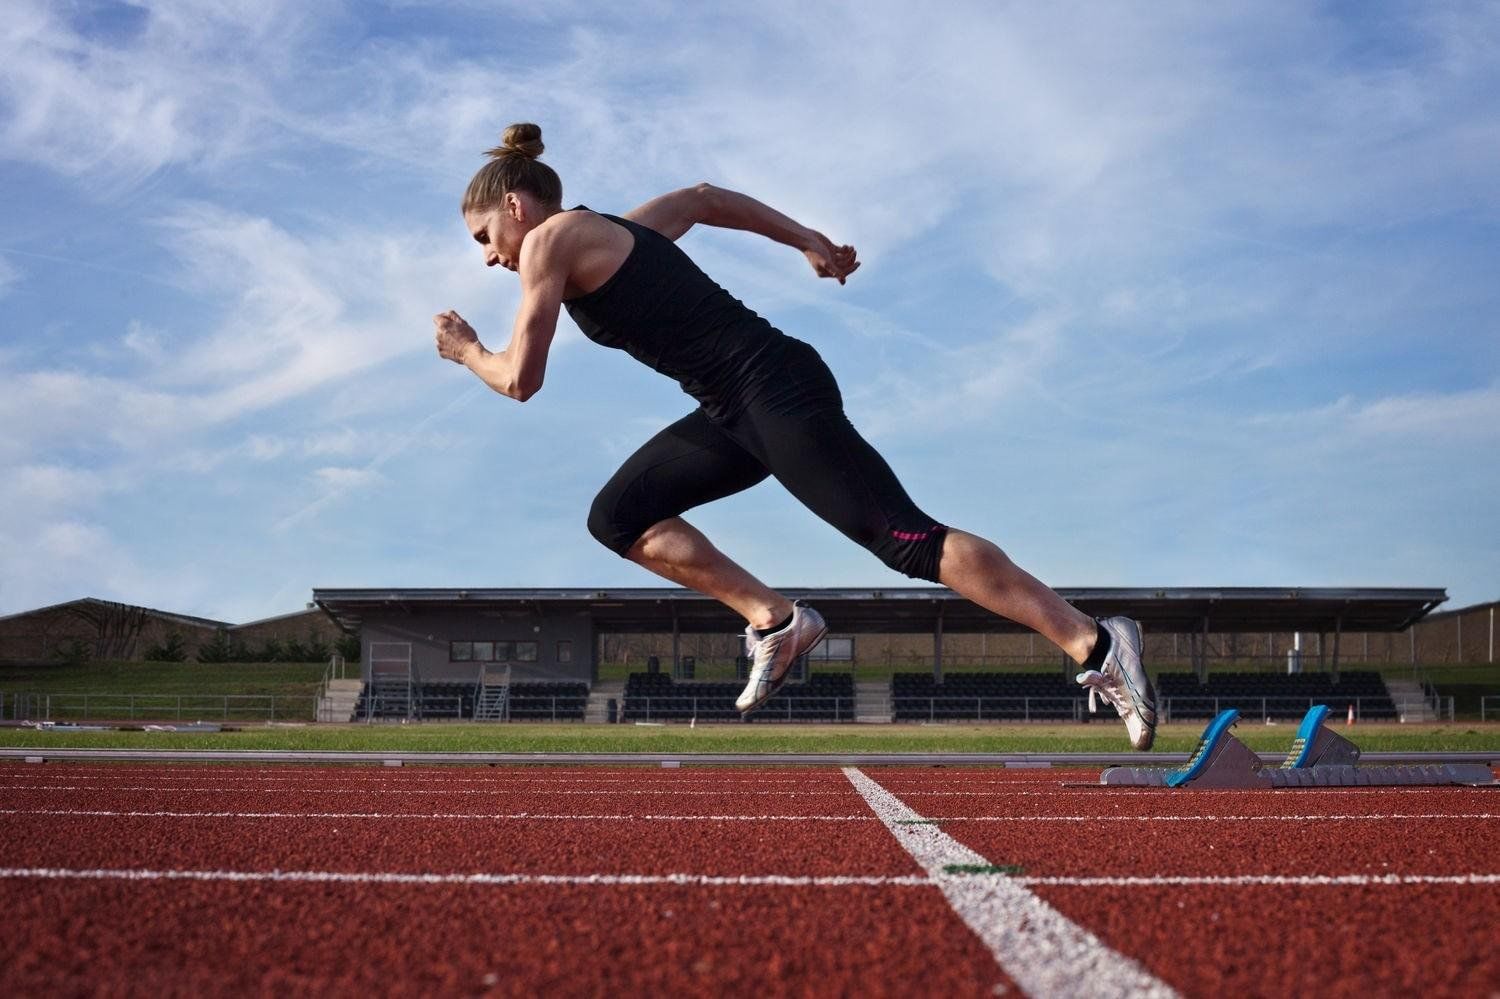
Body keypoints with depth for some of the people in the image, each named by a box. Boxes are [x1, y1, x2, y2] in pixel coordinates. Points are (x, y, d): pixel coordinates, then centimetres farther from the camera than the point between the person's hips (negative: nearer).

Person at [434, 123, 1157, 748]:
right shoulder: (619, 230, 22)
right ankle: (774, 621, 4)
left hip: (774, 390, -10)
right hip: (741, 410, 10)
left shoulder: (550, 238, -4)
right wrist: (809, 242, 40)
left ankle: (1095, 644, -15)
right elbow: (705, 198, 37)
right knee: (618, 518, 10)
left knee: (906, 538, -14)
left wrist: (467, 351, 14)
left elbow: (520, 381, -7)